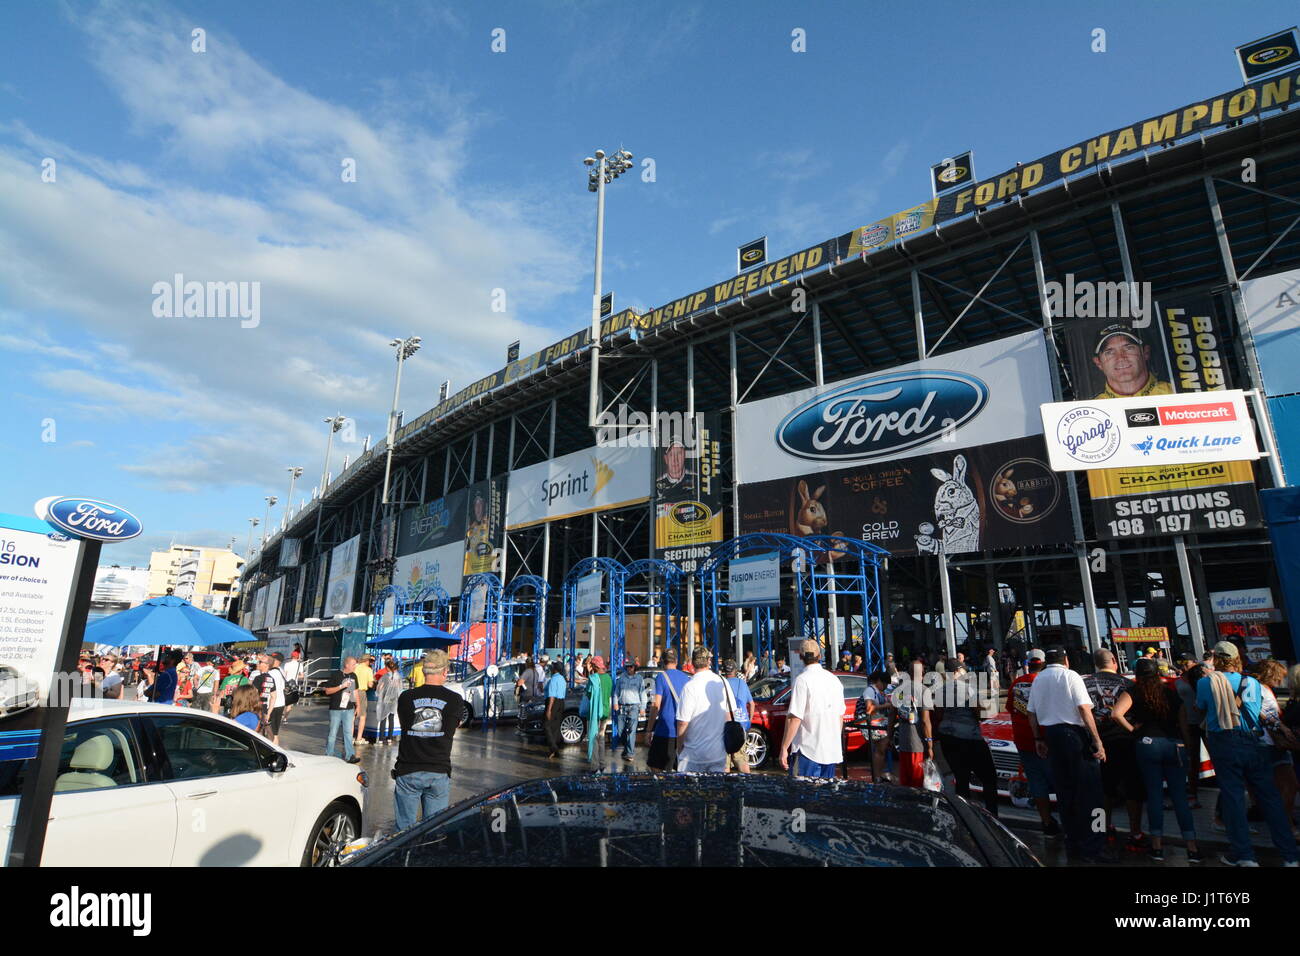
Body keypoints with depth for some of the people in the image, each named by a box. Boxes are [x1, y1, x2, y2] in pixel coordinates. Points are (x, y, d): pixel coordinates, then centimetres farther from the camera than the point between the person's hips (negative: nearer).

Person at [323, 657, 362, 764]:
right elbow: (327, 691, -10)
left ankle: (349, 756, 5)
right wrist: (341, 686, -20)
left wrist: (357, 706, 16)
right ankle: (328, 756, 16)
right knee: (333, 733, 3)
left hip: (349, 709, 4)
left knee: (348, 732, 3)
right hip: (336, 709, -4)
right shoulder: (336, 675, -9)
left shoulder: (353, 676, 8)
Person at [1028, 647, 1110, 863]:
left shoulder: (1038, 679, 12)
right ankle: (1092, 847, -3)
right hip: (1074, 734, -6)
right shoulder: (1070, 676, -5)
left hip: (1051, 735, 6)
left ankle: (1073, 841, 21)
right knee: (1089, 791, -2)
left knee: (1064, 790, 13)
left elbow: (1032, 714, 13)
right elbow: (1084, 709, -13)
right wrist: (1097, 741, -13)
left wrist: (1038, 739, 21)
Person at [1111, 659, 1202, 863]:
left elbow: (1116, 714, -14)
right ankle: (1192, 848, 8)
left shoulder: (1133, 691, 0)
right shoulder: (1171, 693, 11)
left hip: (1148, 743, -3)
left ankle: (1157, 846, 9)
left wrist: (1132, 729, -1)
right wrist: (1186, 746, 19)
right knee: (1180, 796, 7)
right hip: (1175, 745, 3)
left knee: (1154, 794, 5)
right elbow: (1183, 722, 11)